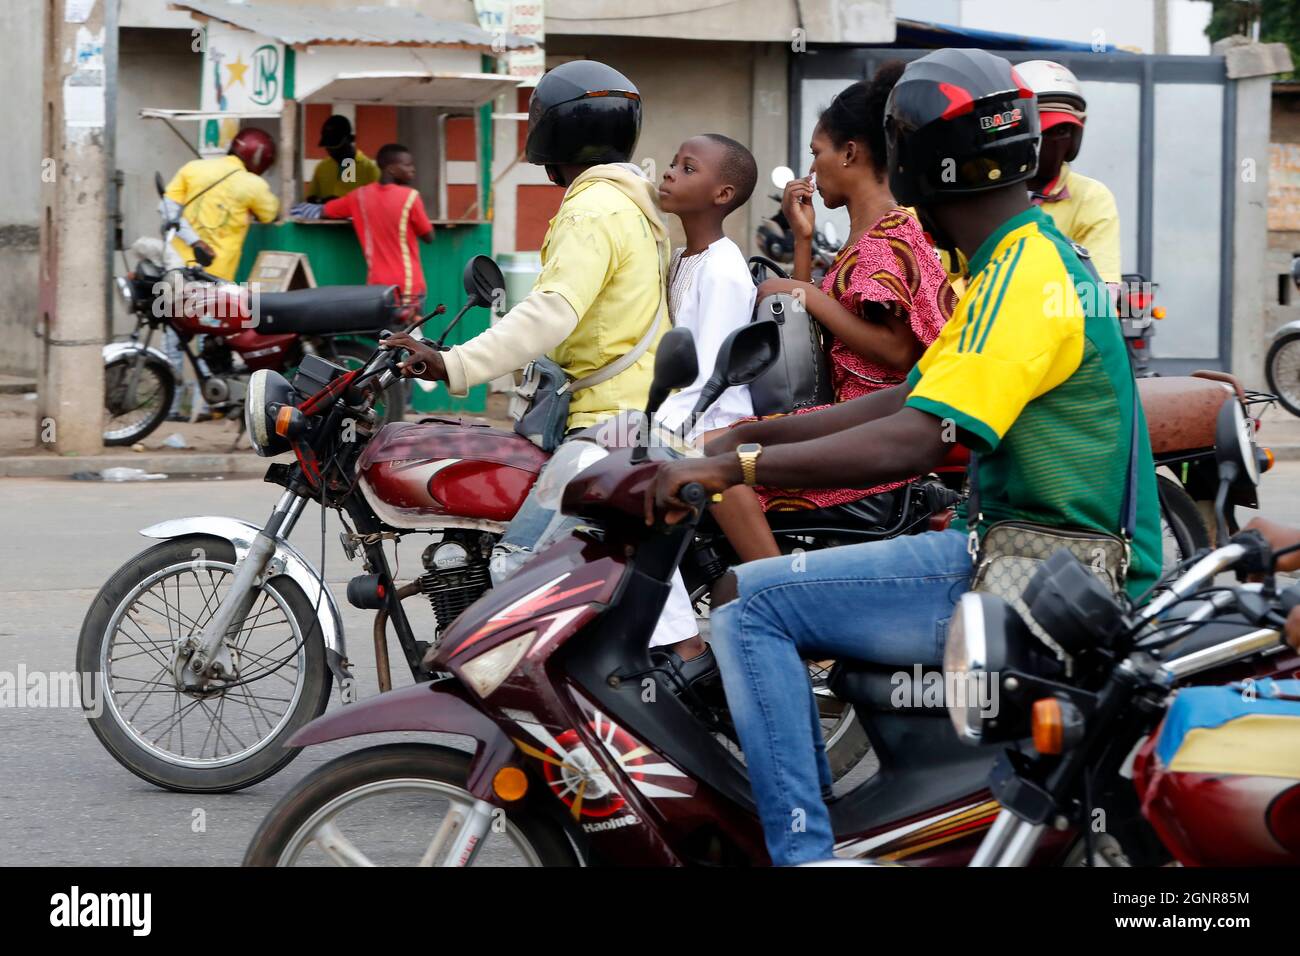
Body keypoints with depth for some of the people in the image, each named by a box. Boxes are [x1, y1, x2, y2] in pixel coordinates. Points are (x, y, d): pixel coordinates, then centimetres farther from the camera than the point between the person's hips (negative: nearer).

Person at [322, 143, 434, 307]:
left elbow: (325, 212, 16)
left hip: (376, 285, 4)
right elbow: (429, 237, 0)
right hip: (408, 286, -4)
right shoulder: (410, 197, -8)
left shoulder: (361, 196, 4)